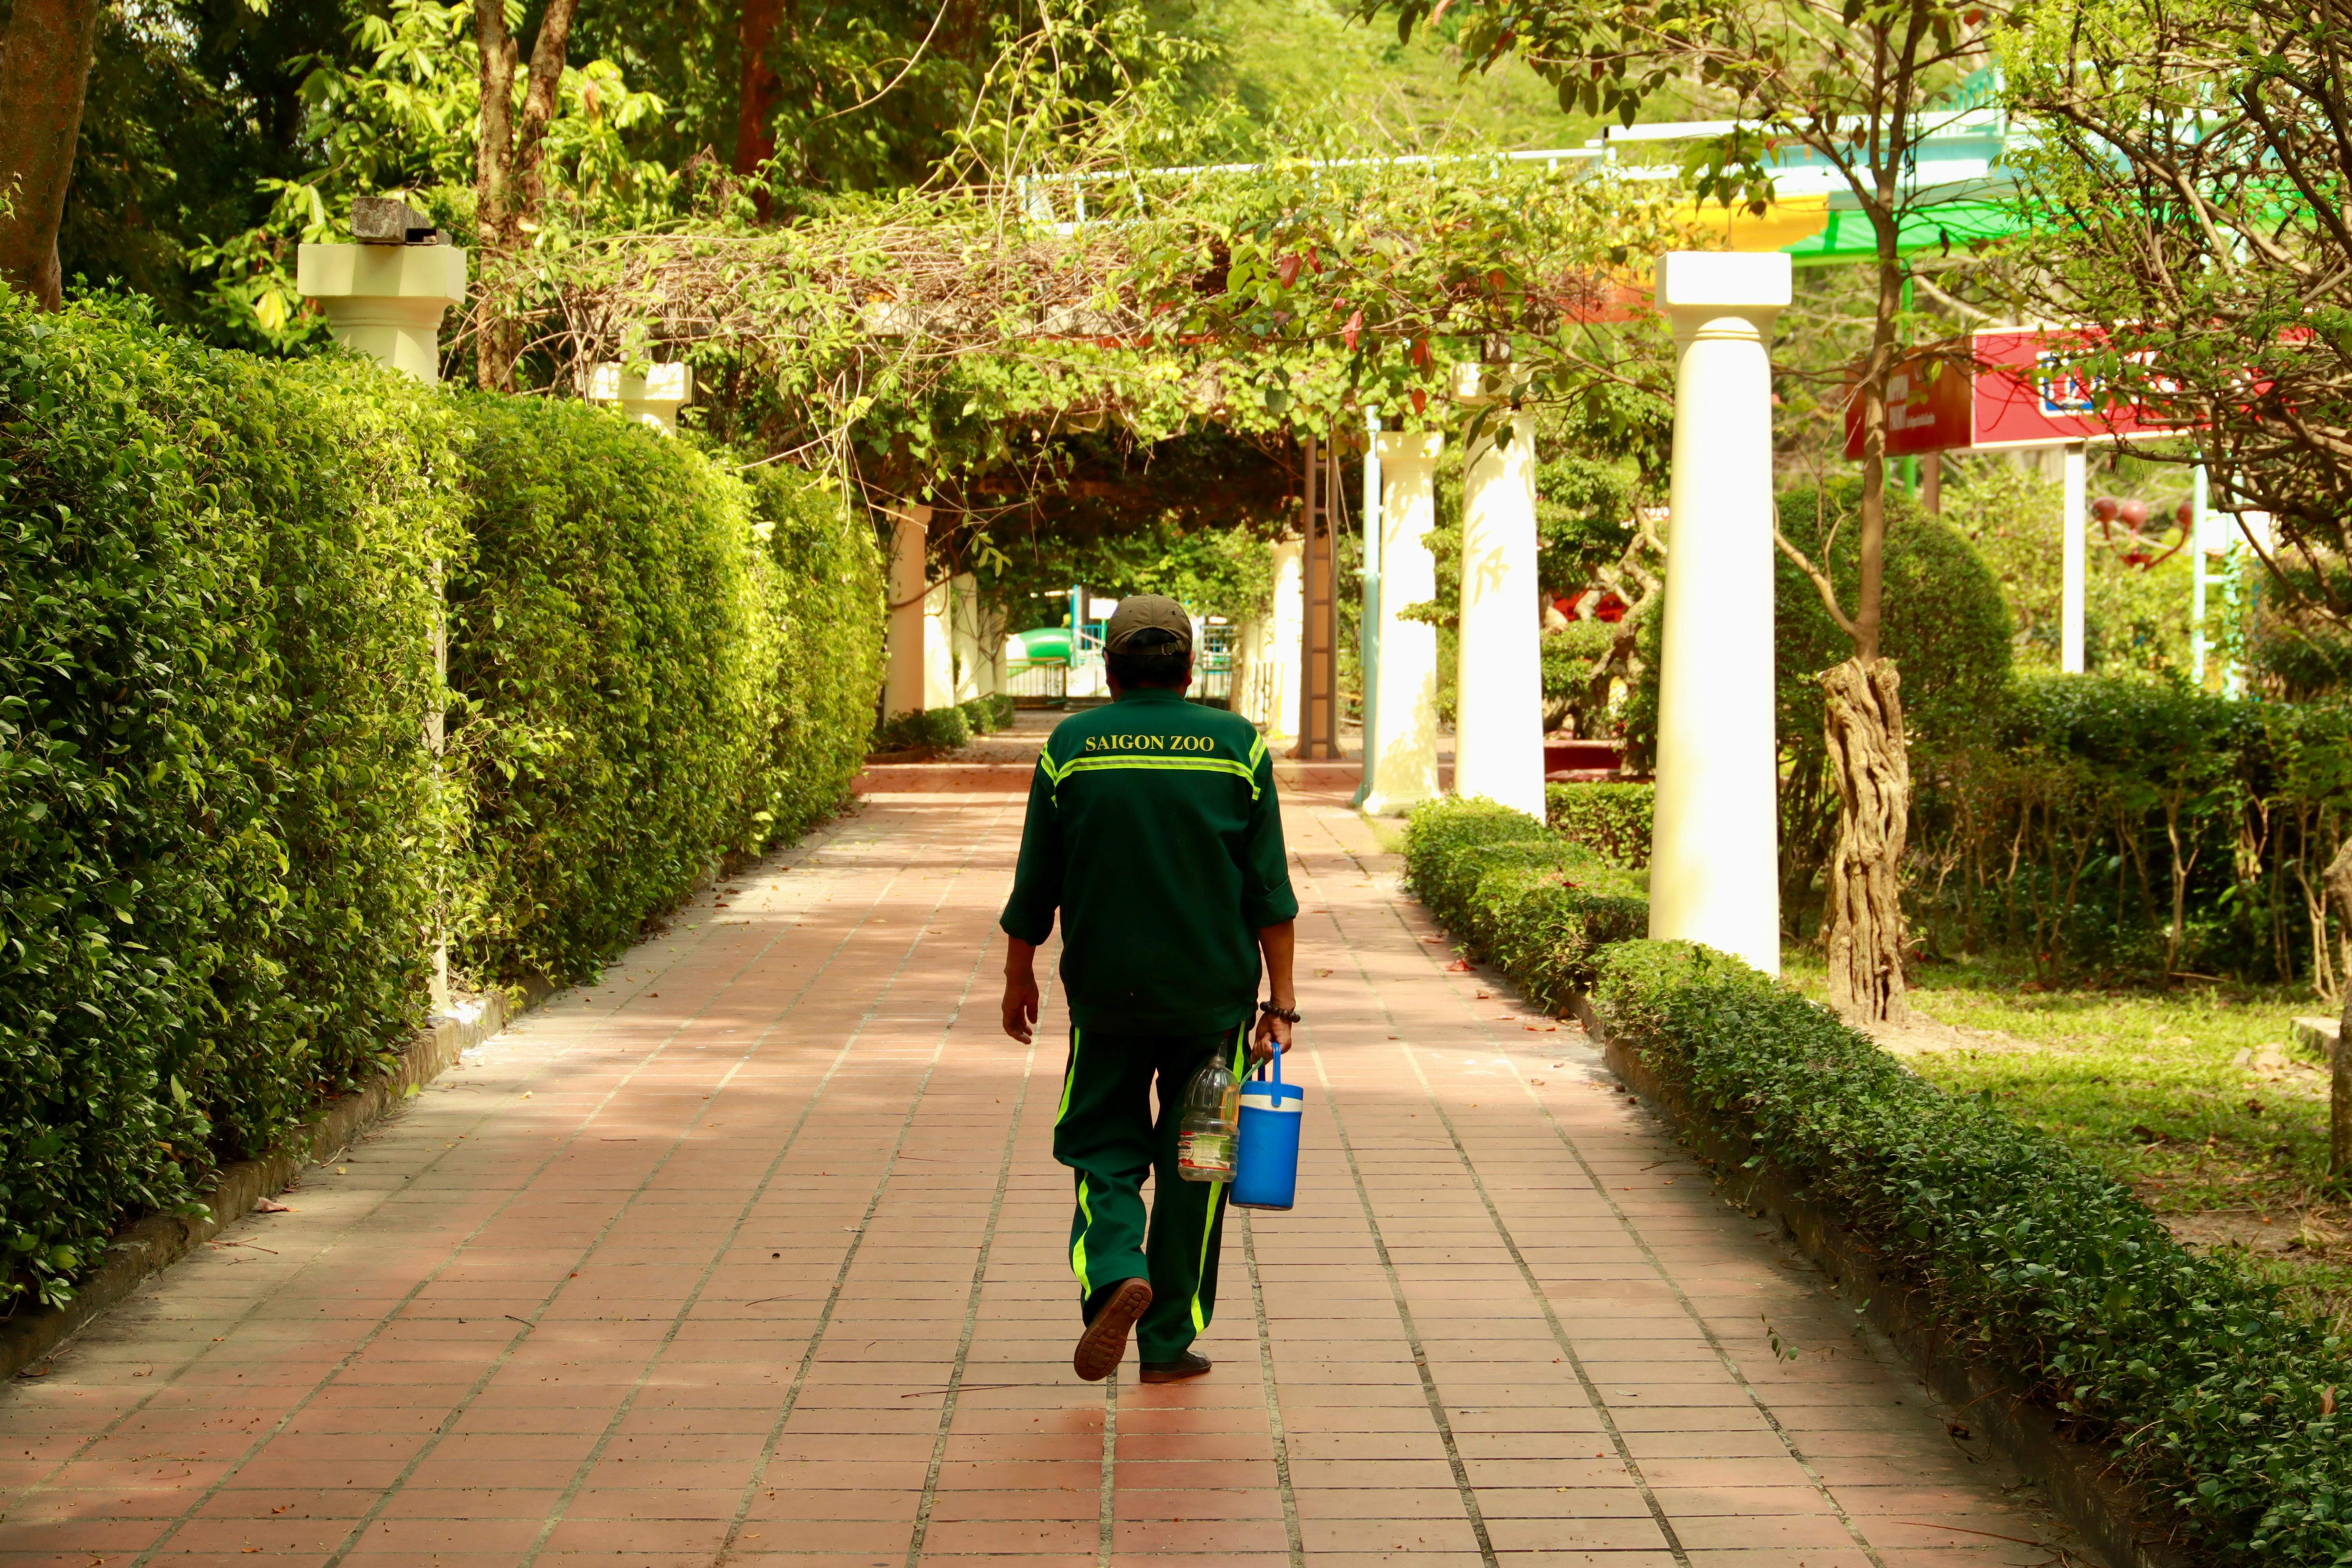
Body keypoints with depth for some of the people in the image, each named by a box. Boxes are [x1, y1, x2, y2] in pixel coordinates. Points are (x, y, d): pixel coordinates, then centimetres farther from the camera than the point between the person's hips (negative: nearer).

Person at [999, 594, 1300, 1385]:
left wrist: (1019, 978, 15)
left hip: (1106, 993, 0)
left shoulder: (1071, 747, -2)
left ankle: (1114, 1272, -15)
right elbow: (1270, 892, -2)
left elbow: (1034, 890, 2)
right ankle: (1170, 1342, 12)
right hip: (1213, 995, 0)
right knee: (1192, 1164, 9)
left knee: (1102, 1147, 11)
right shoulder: (1237, 744, -1)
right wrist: (1281, 1002, 2)